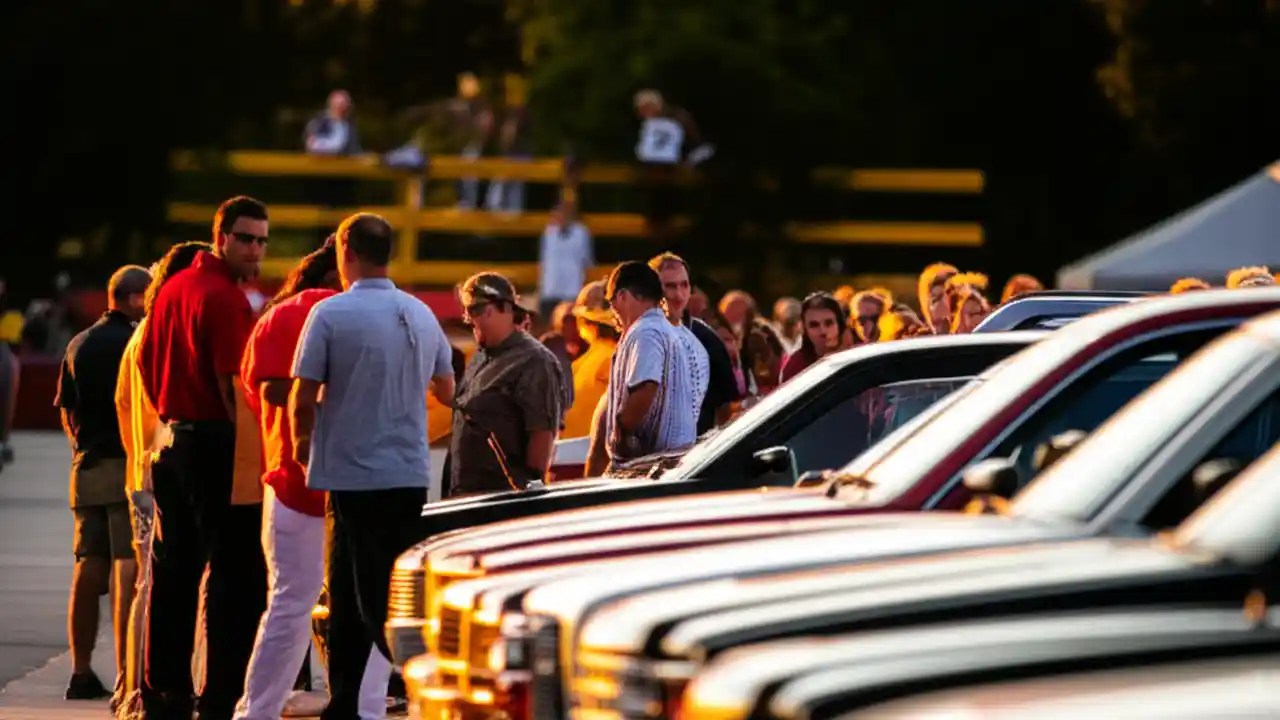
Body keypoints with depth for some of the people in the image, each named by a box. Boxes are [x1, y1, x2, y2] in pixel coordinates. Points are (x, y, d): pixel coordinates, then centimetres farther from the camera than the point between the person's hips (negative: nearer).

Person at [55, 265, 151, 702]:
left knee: (87, 568, 11)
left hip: (88, 468, 7)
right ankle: (125, 677, -12)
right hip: (129, 468, -7)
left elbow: (66, 413, 16)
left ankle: (81, 672, 13)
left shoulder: (79, 346, 13)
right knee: (127, 571, -8)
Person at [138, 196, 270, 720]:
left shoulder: (172, 288, 13)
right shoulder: (225, 297, -14)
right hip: (217, 443, -9)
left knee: (172, 570, 11)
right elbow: (232, 382, -18)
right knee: (234, 573, -5)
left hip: (172, 441, 9)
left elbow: (145, 361, 20)